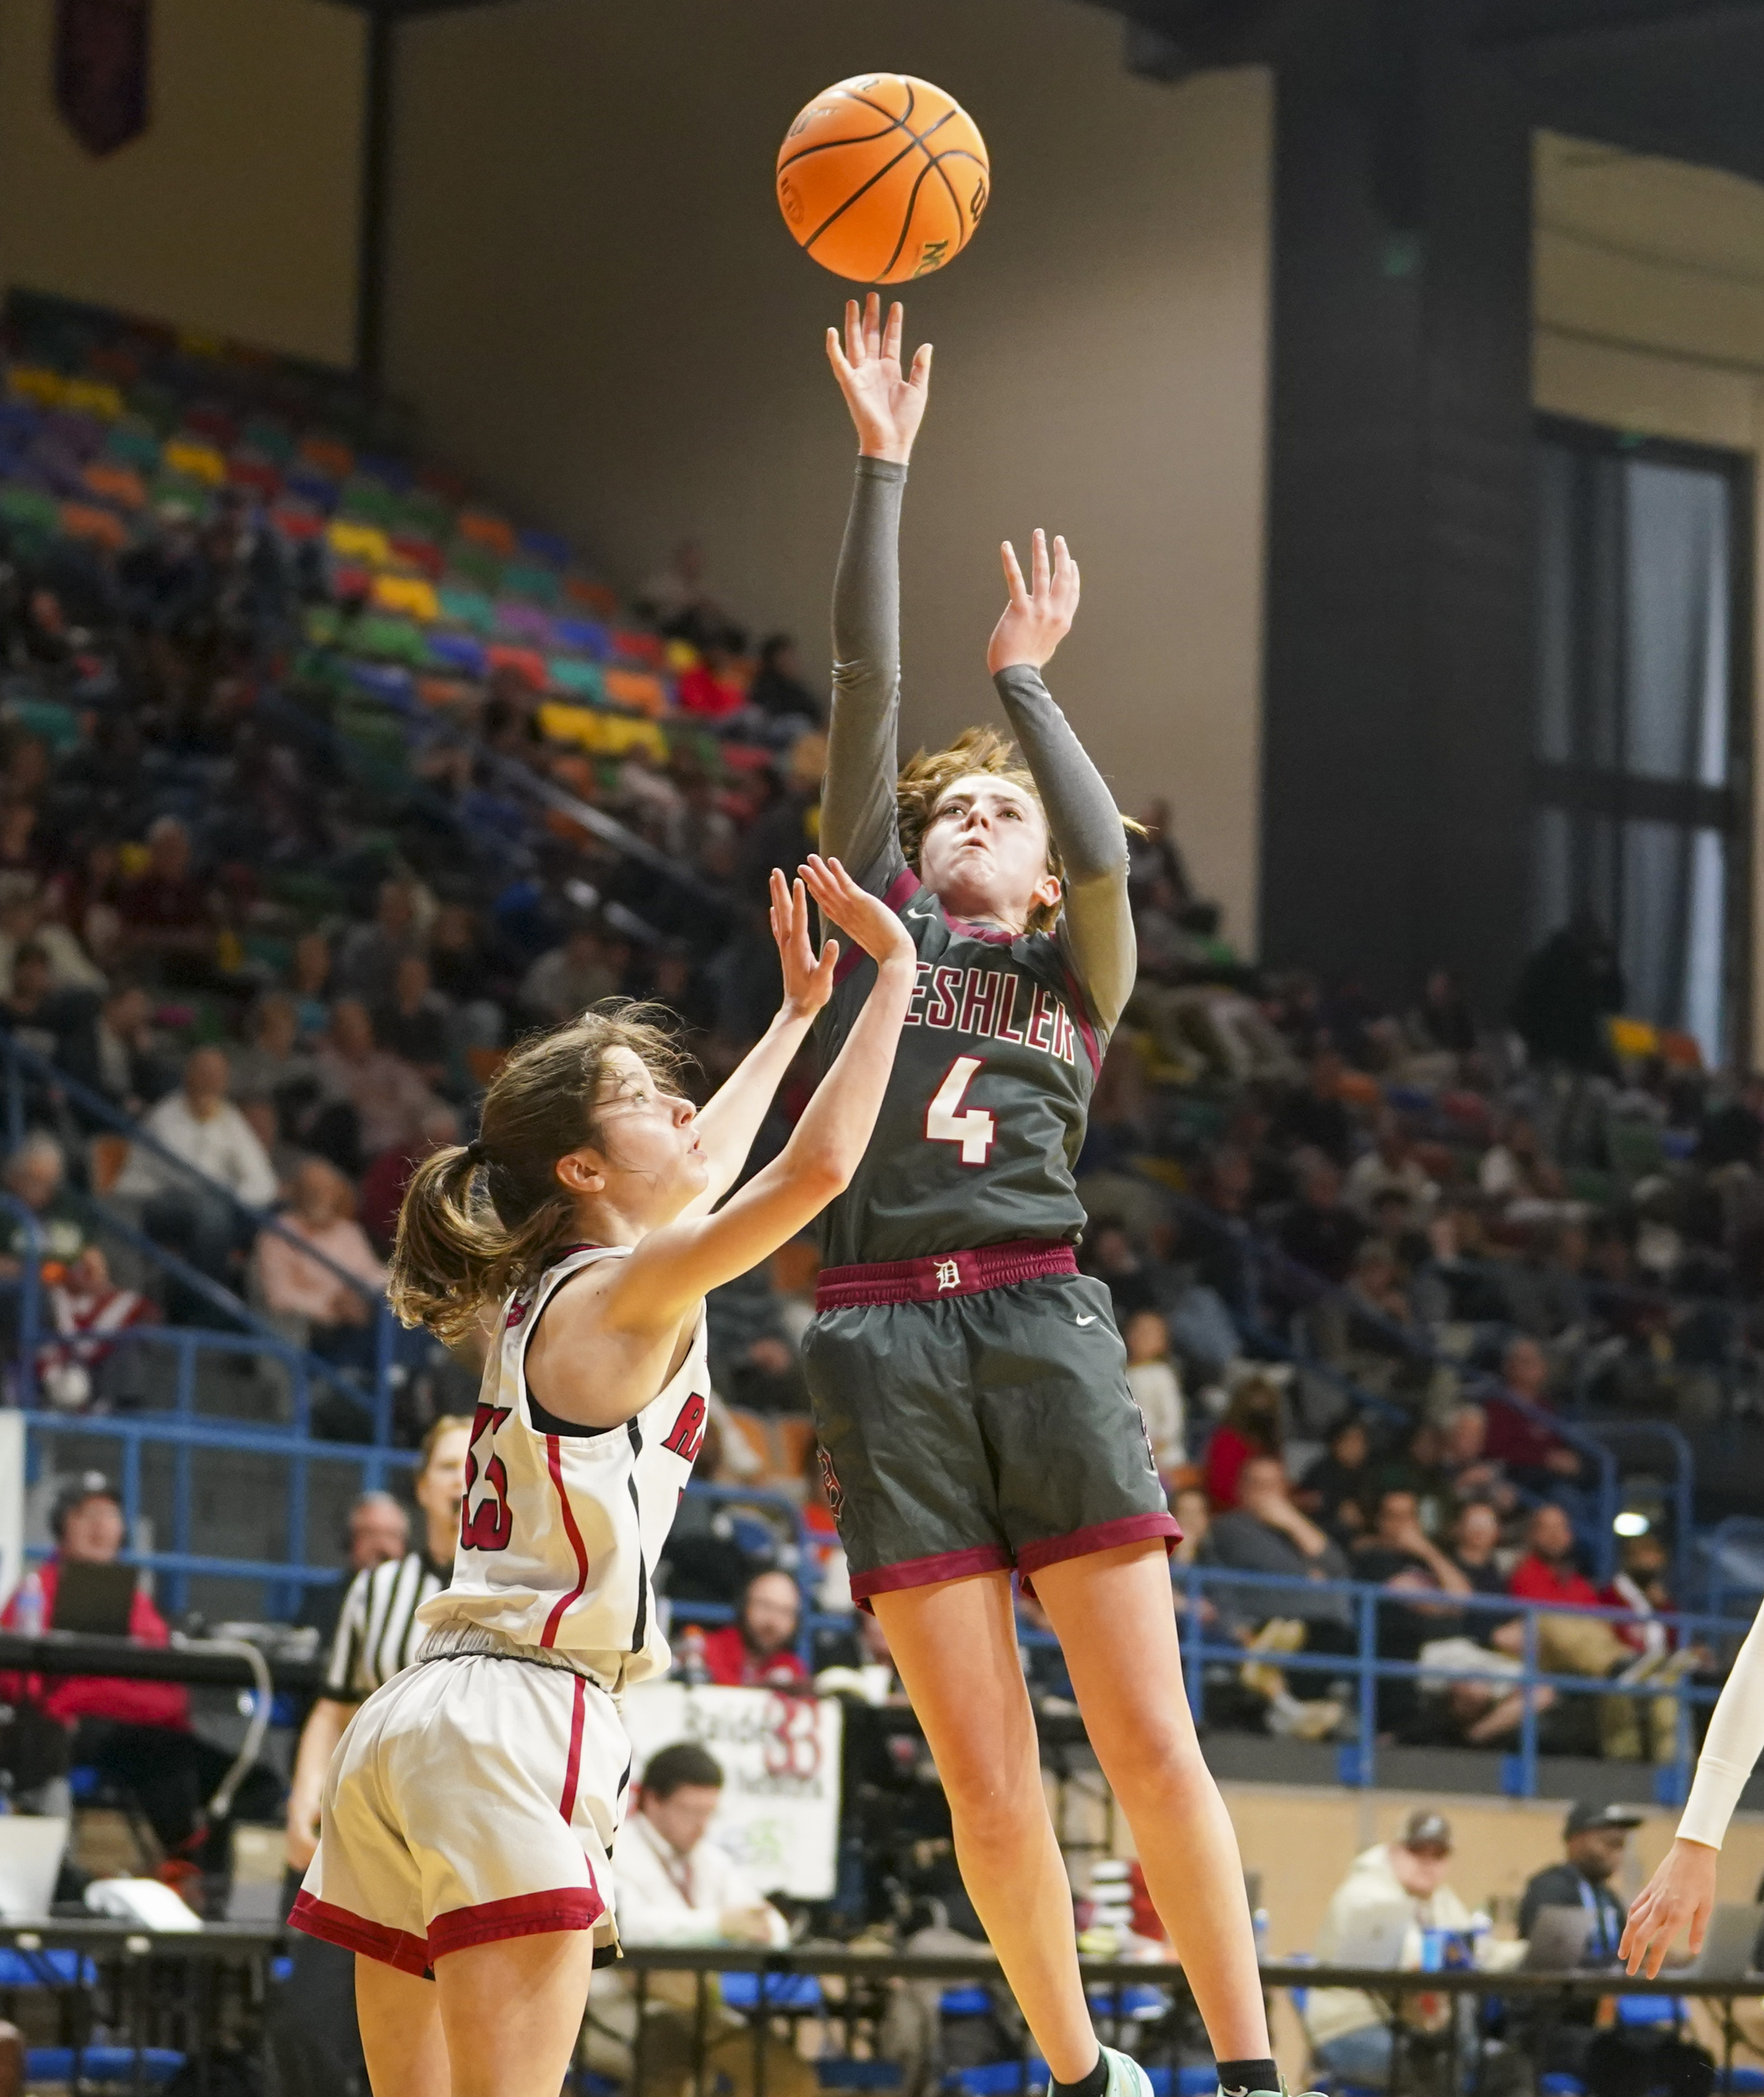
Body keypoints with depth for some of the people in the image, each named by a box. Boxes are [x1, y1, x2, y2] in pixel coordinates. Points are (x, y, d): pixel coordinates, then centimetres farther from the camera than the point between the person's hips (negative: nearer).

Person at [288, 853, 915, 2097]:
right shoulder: (625, 1292, -4)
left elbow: (705, 1172, 38)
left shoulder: (544, 1290, 20)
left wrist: (798, 1012, 46)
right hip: (515, 1729, -9)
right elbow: (818, 1167, -16)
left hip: (407, 1728, 9)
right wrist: (895, 973, -5)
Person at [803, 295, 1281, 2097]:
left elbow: (1104, 854, -3)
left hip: (1041, 1323, 0)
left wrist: (1025, 677, 12)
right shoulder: (876, 918, 19)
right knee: (986, 1781, -2)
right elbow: (864, 681, 13)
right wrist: (882, 462, 8)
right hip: (886, 1341, 0)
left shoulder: (1077, 971, 19)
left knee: (1148, 1740, -6)